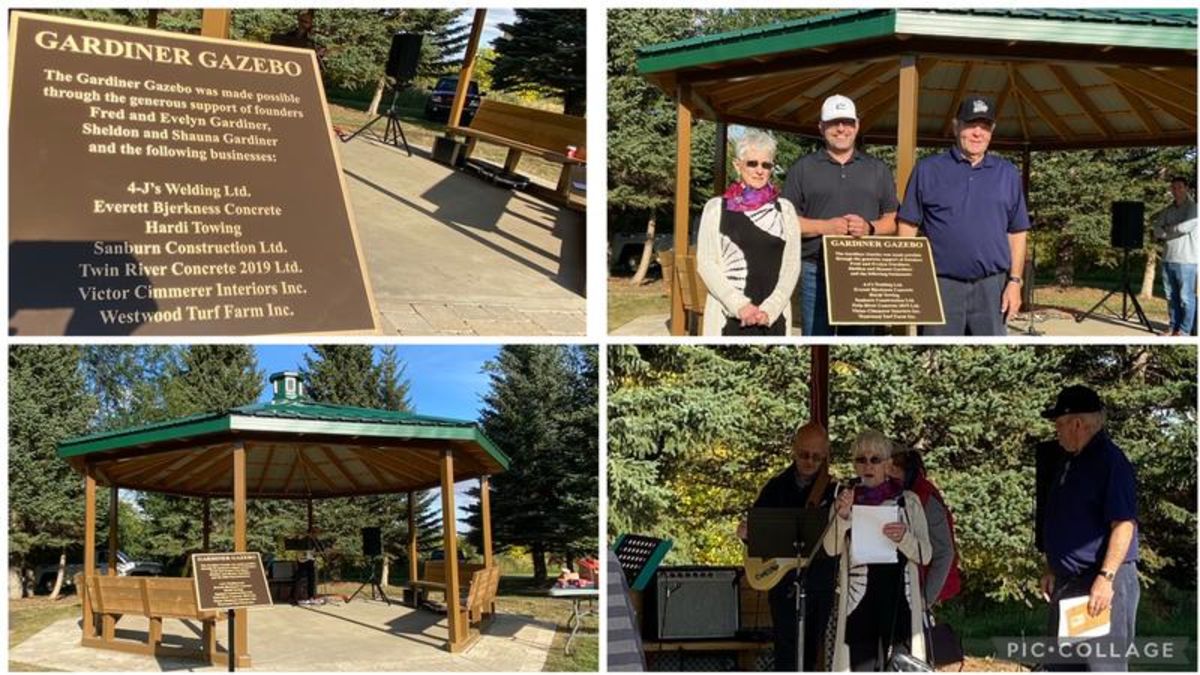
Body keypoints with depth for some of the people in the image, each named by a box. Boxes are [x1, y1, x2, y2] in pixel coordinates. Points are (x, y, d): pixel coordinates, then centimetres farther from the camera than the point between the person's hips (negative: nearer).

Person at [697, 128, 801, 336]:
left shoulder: (785, 209, 12)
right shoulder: (717, 208, 6)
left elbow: (791, 265, 6)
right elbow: (705, 263, 0)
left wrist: (770, 309, -8)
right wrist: (739, 305, -11)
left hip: (773, 317, 2)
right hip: (728, 317, -2)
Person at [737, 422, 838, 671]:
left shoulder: (834, 490, 0)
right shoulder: (776, 488, 4)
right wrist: (746, 534, -13)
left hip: (820, 583, 0)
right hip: (784, 582, 0)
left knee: (810, 654, 8)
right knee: (787, 653, -5)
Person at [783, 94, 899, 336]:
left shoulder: (878, 169, 15)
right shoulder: (802, 169, 7)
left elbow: (893, 220, 12)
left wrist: (870, 228, -9)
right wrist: (825, 226, -13)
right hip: (816, 271, -2)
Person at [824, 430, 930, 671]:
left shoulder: (908, 501, 6)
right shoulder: (844, 502, 9)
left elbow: (925, 555, -1)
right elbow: (831, 548, -6)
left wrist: (903, 537, -20)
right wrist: (842, 516, -23)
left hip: (898, 599, -1)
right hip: (858, 599, 1)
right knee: (860, 666, -3)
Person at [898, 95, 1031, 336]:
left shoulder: (1008, 174, 10)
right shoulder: (928, 170, 2)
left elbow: (1017, 233, 11)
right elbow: (908, 228, 1)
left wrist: (1014, 281, 3)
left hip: (991, 287, 2)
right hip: (941, 286, -2)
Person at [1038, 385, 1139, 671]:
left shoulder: (1110, 462, -15)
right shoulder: (1072, 463, 14)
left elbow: (1124, 524, -21)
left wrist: (1106, 578, -25)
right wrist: (1052, 570, 18)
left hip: (1101, 584, -10)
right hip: (1068, 581, 10)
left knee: (1104, 665, -7)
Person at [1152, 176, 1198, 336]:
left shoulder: (1193, 208, -5)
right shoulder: (1168, 210, 15)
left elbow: (1184, 227, -18)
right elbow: (1157, 228, 7)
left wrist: (1167, 230, 0)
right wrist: (1174, 231, -10)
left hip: (1186, 261, -7)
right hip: (1168, 258, 7)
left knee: (1186, 297, -4)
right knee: (1171, 296, 10)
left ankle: (1185, 330, -2)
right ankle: (1173, 326, 18)